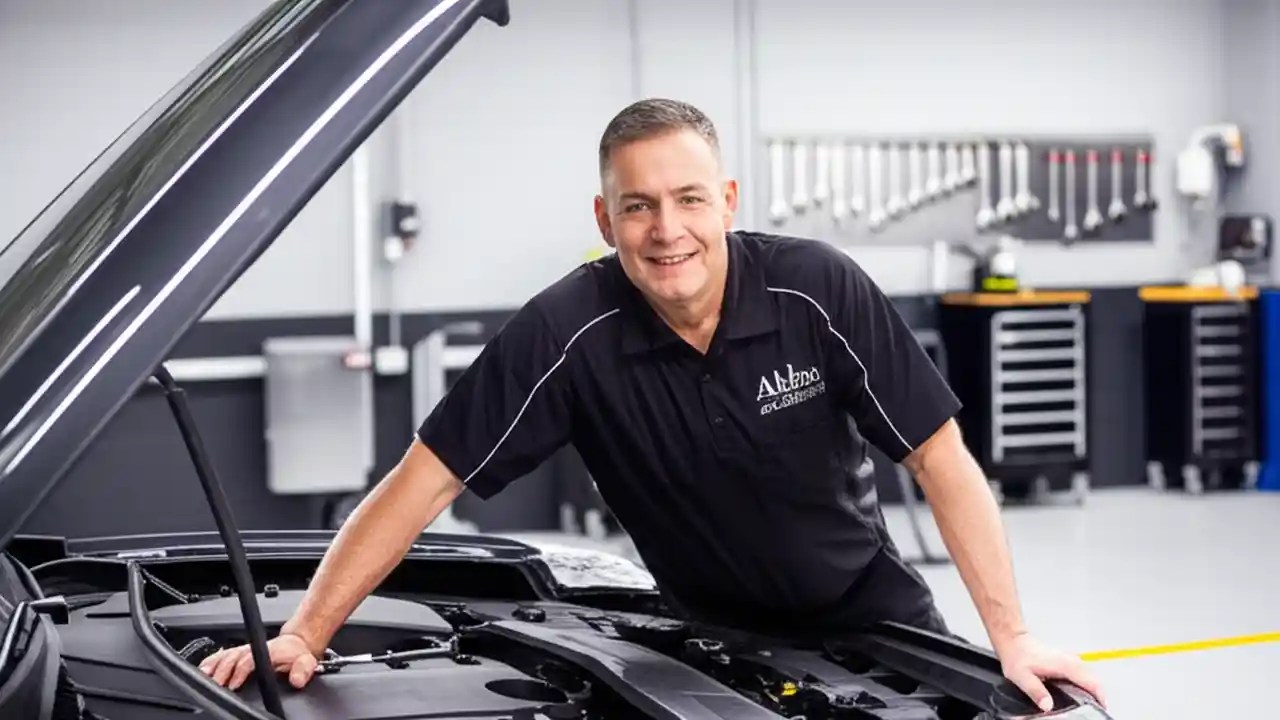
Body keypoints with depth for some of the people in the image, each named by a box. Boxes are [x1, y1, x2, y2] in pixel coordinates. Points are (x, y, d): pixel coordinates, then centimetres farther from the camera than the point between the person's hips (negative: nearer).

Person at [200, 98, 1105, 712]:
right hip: (713, 631, 0)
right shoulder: (568, 334, -24)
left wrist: (1012, 636, -21)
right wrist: (304, 633, -26)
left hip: (869, 613, 1)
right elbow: (424, 482, -22)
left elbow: (945, 464, -17)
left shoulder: (821, 289, -23)